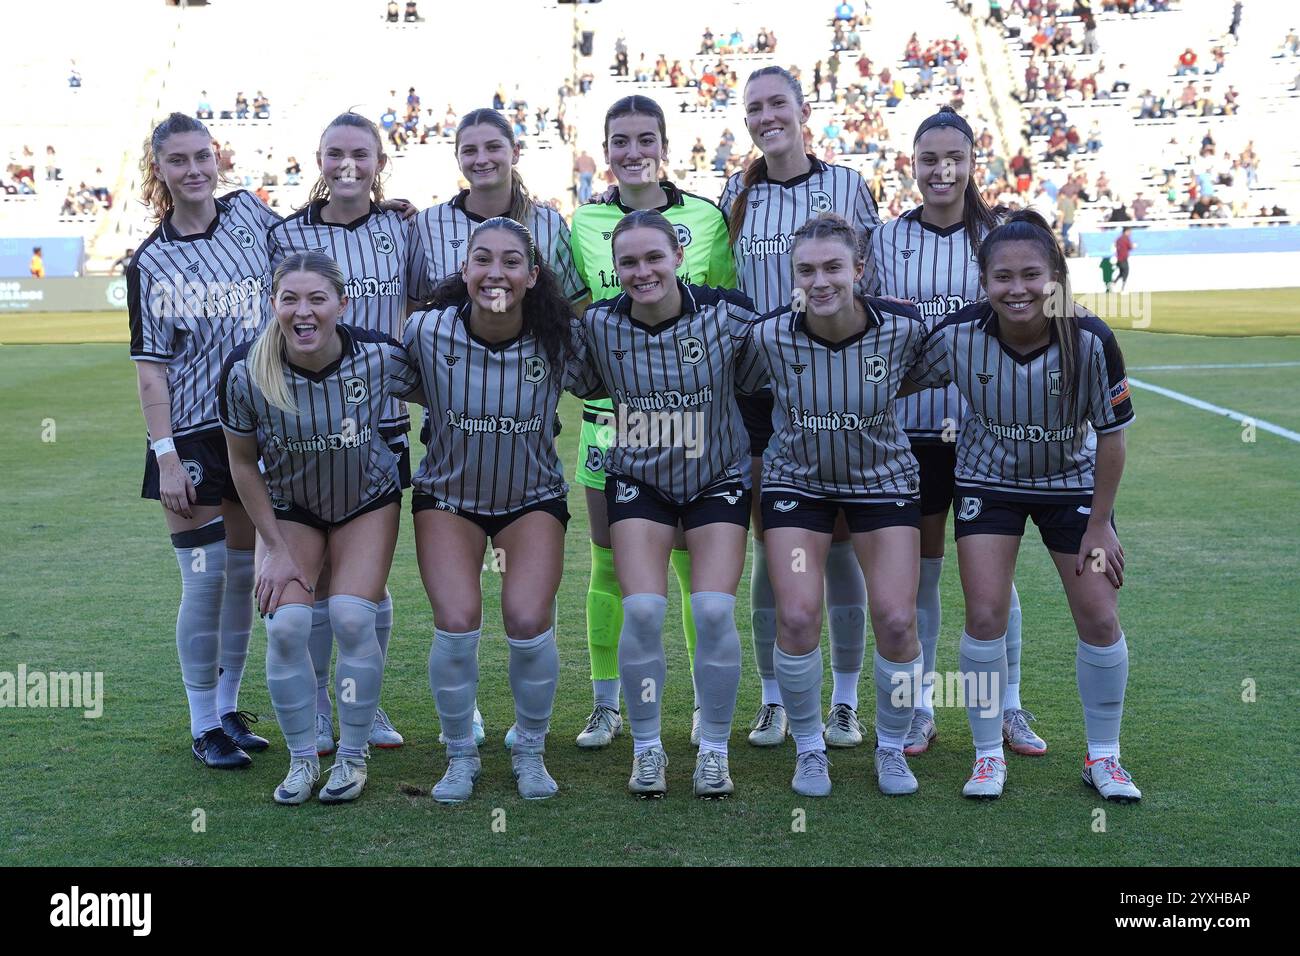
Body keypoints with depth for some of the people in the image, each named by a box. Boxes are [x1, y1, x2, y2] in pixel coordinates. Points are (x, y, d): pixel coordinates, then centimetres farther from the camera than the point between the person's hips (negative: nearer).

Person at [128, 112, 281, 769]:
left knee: (244, 575, 10)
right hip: (191, 438, -3)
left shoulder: (249, 213, 3)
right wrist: (166, 456, -12)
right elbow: (150, 367, -5)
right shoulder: (151, 261, -4)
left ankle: (228, 708, 25)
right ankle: (203, 727, 11)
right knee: (205, 579, -4)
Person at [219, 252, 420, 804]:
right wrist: (277, 548, -9)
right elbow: (243, 462, -10)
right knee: (286, 624, -14)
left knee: (352, 618, -15)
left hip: (368, 501, 0)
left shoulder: (379, 356, -26)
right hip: (288, 508, 1)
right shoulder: (245, 371, -25)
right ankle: (302, 759, 7)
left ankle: (353, 757, 5)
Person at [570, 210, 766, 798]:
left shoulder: (727, 314, -15)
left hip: (717, 480, 0)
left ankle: (714, 751, 7)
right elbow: (582, 389, 9)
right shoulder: (599, 325, -12)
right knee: (642, 610, -14)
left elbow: (757, 385, 2)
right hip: (638, 480, 1)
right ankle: (646, 749, 7)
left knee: (714, 610, -13)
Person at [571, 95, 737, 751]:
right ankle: (606, 706, 20)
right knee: (608, 567, 7)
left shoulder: (706, 219, 2)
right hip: (611, 412, 1)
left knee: (693, 563, 3)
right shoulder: (584, 224, 6)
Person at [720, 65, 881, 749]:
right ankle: (773, 701, 17)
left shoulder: (846, 185, 2)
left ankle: (845, 704, 14)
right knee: (768, 543, 5)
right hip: (759, 381, 2)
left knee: (839, 538, 3)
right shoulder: (737, 194, 9)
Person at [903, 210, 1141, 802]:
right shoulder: (959, 335, -24)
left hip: (1072, 481, 0)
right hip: (989, 480, 0)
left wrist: (1099, 524, -10)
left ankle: (1103, 757, 19)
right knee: (985, 616, -9)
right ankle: (988, 757, 10)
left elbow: (1112, 435, -13)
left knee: (1100, 619, -2)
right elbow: (901, 382, -4)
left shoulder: (1090, 340, -26)